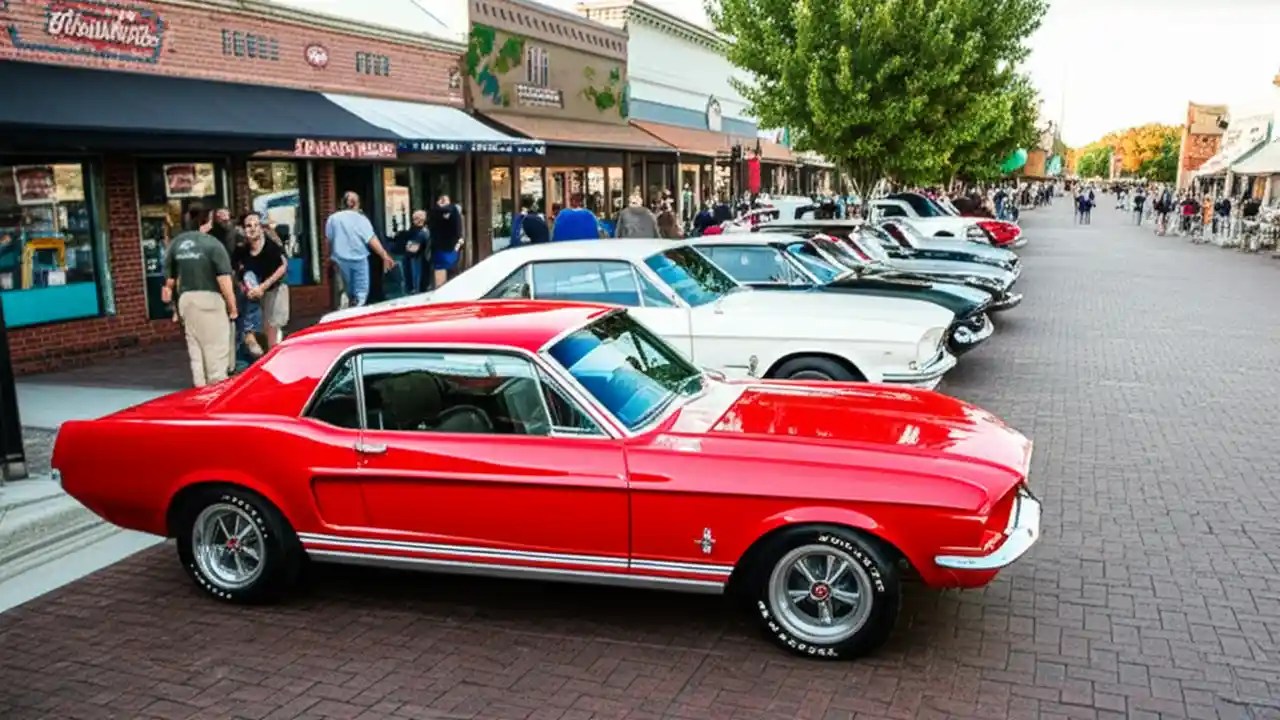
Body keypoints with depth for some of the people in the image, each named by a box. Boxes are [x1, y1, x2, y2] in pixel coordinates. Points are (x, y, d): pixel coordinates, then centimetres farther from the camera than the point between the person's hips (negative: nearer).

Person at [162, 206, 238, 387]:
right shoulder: (212, 243, -11)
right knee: (216, 347, 3)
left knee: (194, 346, 15)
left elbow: (170, 275, 12)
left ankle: (200, 384, 20)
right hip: (210, 298, -6)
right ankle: (218, 384, 7)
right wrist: (232, 306, -11)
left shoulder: (177, 243, 6)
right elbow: (224, 279, -17)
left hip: (186, 299, 6)